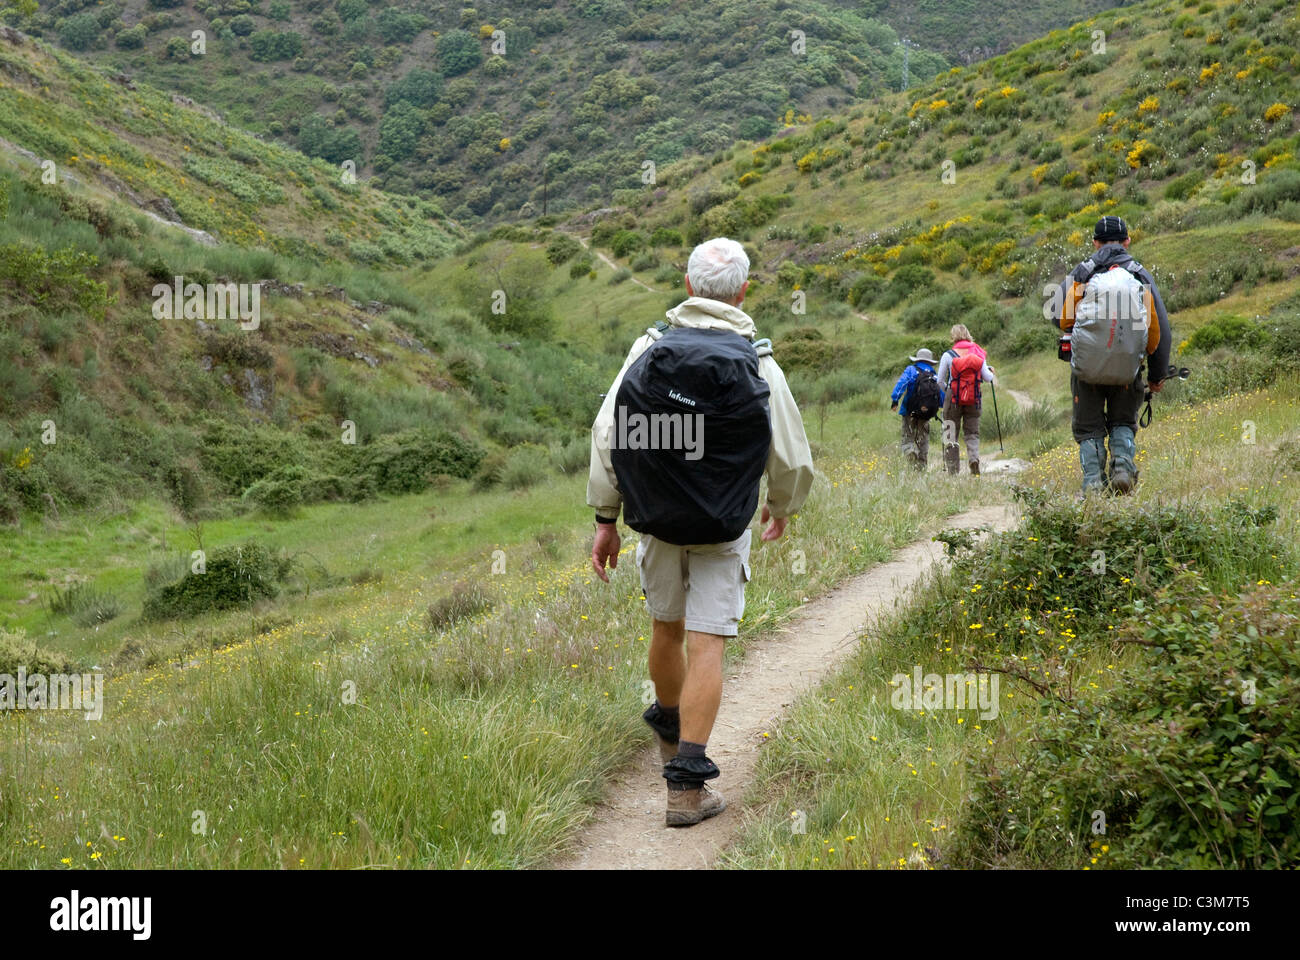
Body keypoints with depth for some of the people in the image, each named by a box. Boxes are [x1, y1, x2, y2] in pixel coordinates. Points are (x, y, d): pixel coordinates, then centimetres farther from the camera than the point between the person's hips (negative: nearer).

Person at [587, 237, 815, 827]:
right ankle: (687, 786, -6)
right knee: (706, 645, -2)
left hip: (656, 517, 3)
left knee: (667, 627, 22)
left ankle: (670, 729, 46)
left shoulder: (649, 348, -6)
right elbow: (790, 456, -1)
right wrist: (783, 507, 20)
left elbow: (608, 435, -7)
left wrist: (605, 520, 1)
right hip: (724, 525, -2)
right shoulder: (759, 364, -9)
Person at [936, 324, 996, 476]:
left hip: (953, 400, -2)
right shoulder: (978, 354, 0)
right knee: (972, 433, 10)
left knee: (950, 435, 7)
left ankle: (953, 469, 3)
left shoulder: (948, 355, -5)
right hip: (973, 401, 2)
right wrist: (991, 372, 23)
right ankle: (974, 458, -17)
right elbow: (987, 378, 0)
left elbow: (940, 381, -1)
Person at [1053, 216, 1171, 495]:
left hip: (1087, 365, -1)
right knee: (1123, 422, 20)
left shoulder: (1080, 274, 5)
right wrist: (1157, 375, 17)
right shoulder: (1142, 276, 9)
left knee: (1089, 428, 12)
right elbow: (1160, 331, 8)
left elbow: (1062, 319, 0)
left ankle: (1093, 482, -1)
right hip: (1127, 367, 1)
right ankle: (1123, 465, -4)